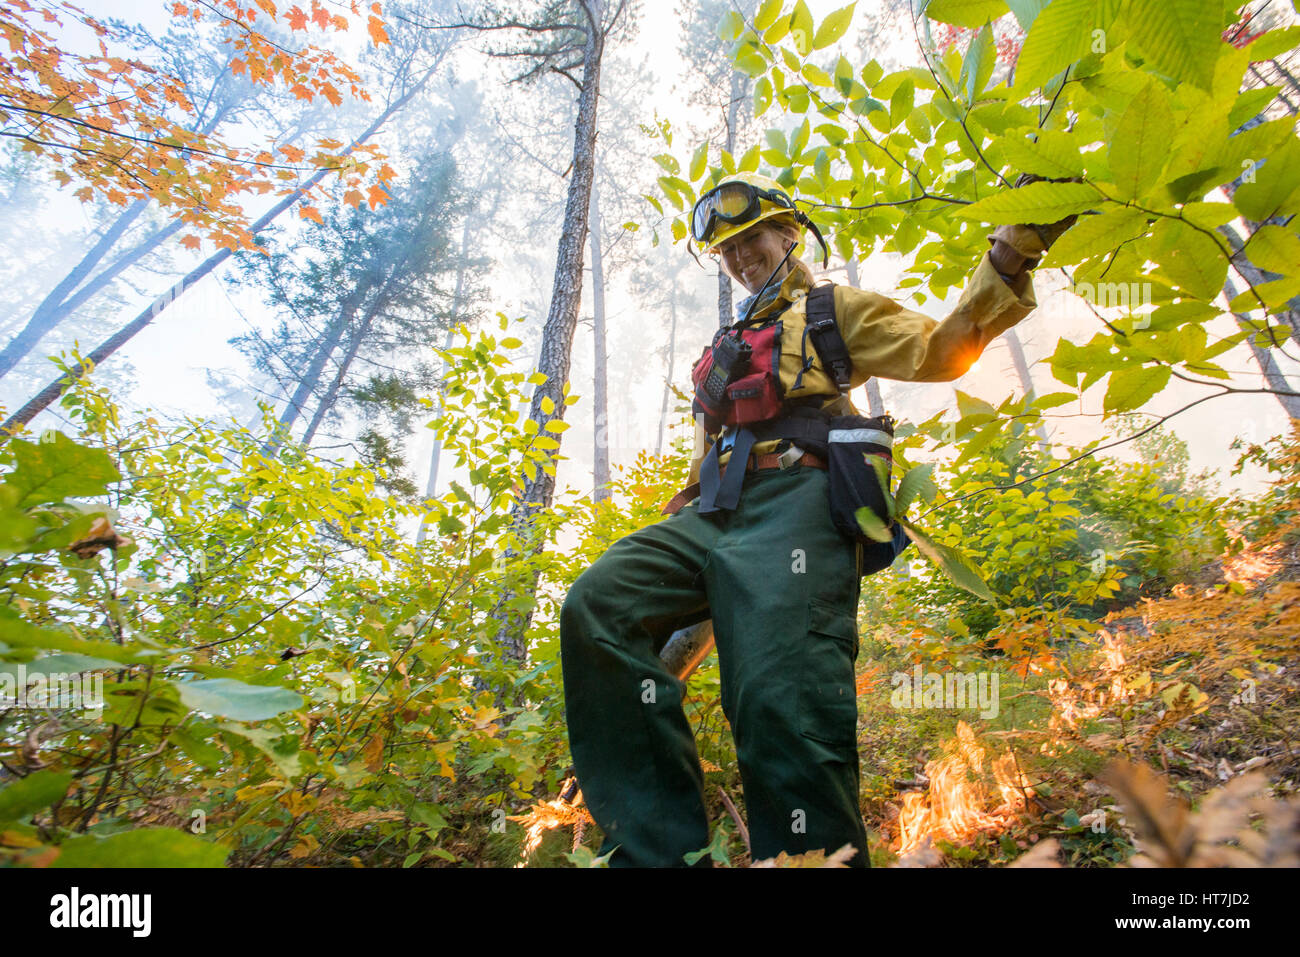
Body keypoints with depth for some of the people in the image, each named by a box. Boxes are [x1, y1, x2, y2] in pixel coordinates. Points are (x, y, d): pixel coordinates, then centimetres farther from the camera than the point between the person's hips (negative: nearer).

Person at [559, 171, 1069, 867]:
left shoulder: (833, 309, 20)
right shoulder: (726, 348, 37)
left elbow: (938, 352, 8)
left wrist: (1007, 260, -4)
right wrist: (670, 528, 28)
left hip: (794, 503, -5)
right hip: (714, 515, 6)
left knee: (782, 700, -24)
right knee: (597, 604, -19)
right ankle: (659, 848, -20)